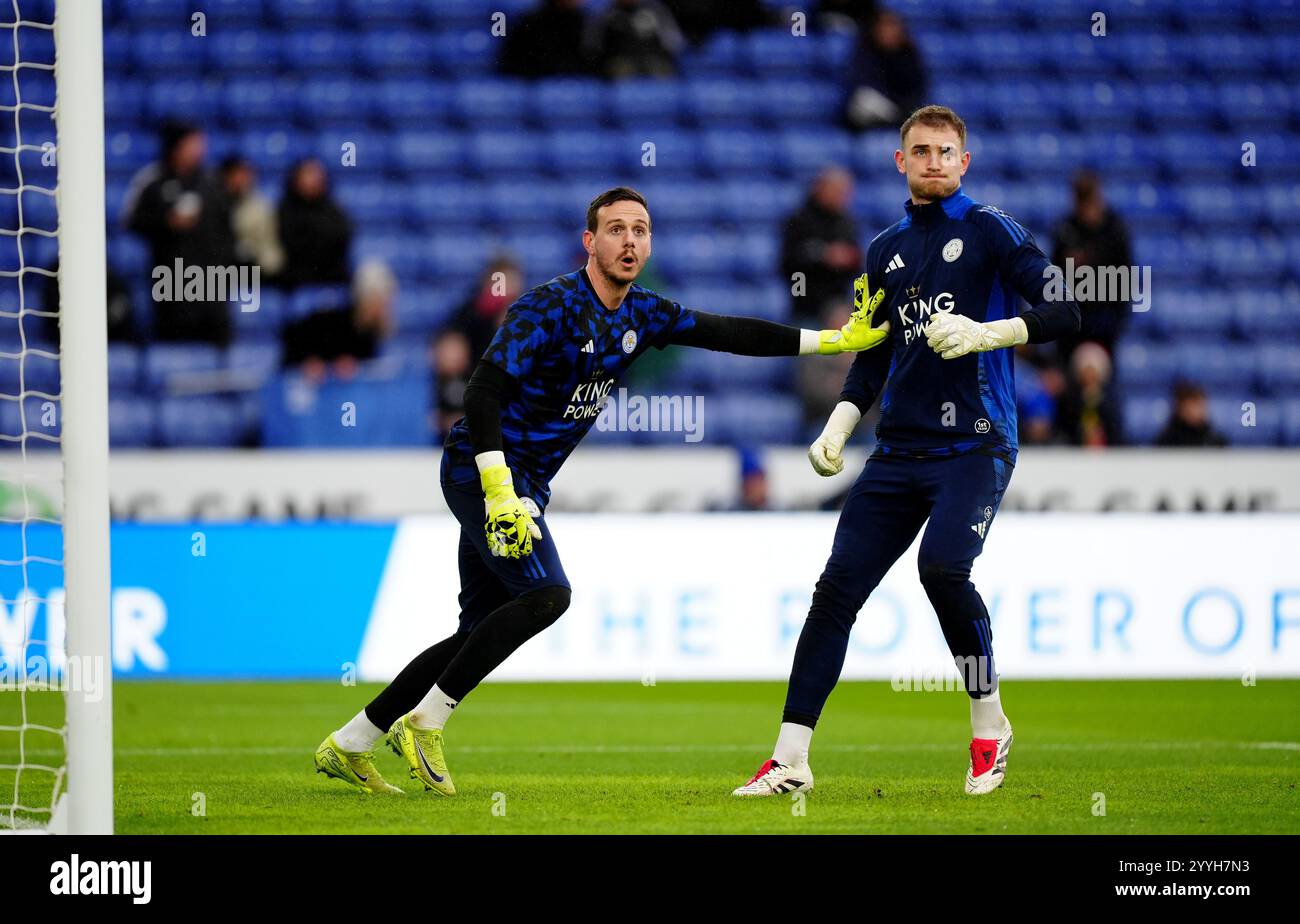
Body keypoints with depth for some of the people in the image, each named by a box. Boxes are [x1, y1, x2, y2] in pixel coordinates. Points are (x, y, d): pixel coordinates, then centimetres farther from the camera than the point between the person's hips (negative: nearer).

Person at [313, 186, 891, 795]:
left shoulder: (640, 315, 7)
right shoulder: (552, 306, -17)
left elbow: (725, 333, 12)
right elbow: (483, 391, -22)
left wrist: (832, 340, 7)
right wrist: (499, 494, -29)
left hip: (525, 485, 9)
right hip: (484, 471, -9)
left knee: (483, 631, 6)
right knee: (546, 594, -23)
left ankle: (349, 746, 10)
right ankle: (424, 723, -14)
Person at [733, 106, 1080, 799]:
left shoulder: (989, 231, 0)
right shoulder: (885, 251, 17)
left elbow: (1064, 311, -7)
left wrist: (984, 333, -20)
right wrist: (838, 425, 11)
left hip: (974, 444, -6)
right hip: (899, 450, 6)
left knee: (943, 566, -26)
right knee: (837, 586, -4)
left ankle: (989, 724, -4)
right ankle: (790, 759, -2)